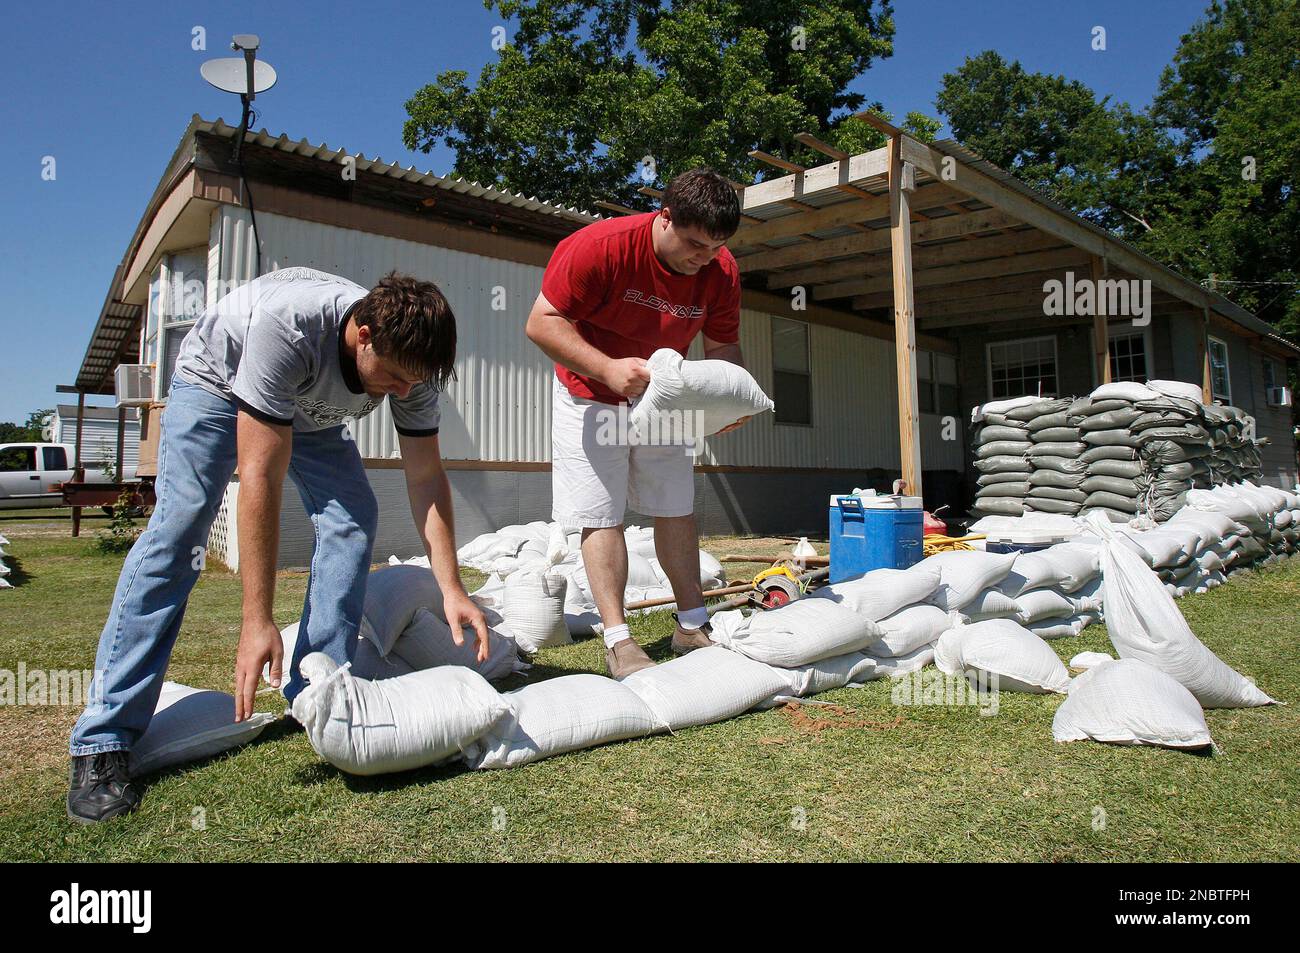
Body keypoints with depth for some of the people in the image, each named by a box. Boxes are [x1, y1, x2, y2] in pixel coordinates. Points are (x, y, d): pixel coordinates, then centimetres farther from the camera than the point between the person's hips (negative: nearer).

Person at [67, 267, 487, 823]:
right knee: (176, 532, -18)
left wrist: (451, 588, -26)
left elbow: (426, 477, -19)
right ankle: (102, 742, -14)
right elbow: (260, 477, -43)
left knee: (353, 520, -14)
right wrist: (257, 622, -43)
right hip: (216, 381, -5)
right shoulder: (285, 325, -44)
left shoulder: (411, 361, -27)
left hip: (308, 408, 5)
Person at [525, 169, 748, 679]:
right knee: (601, 516, -7)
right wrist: (608, 369, -39)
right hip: (591, 396, -4)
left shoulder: (721, 270, -13)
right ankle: (618, 641, -3)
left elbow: (723, 346, -2)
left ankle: (692, 627, 16)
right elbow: (541, 322, -27)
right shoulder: (598, 247, -28)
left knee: (676, 509, 6)